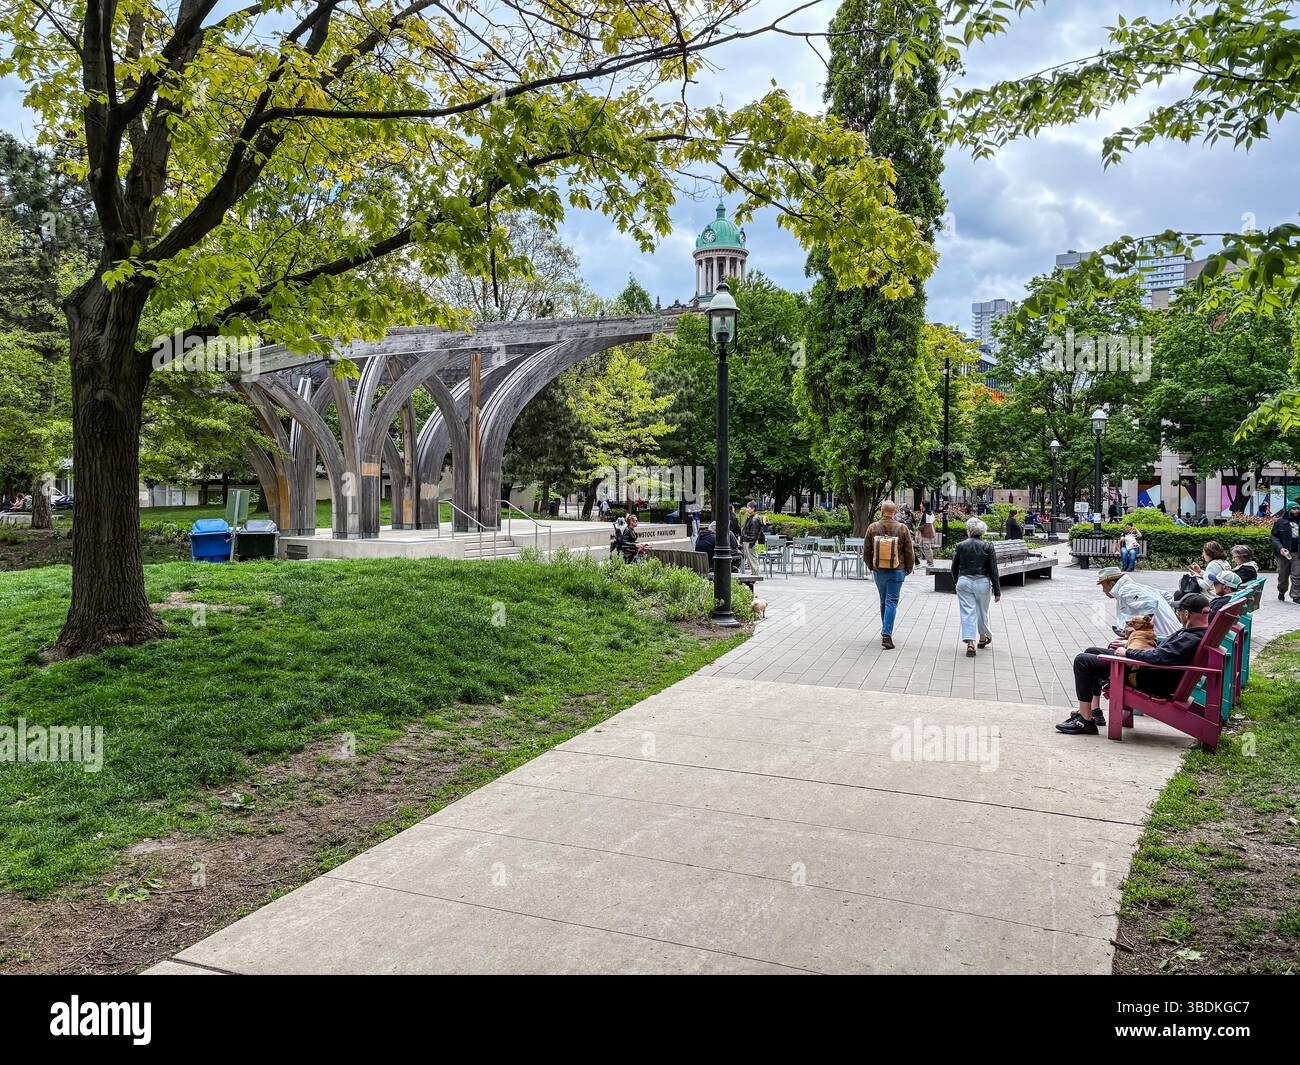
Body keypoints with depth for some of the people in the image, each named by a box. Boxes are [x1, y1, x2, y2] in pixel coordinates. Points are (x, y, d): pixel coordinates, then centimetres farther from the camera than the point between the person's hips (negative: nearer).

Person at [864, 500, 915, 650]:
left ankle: (886, 632, 28)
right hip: (897, 571, -2)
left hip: (879, 571, 2)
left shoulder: (872, 527, -4)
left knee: (883, 601, 17)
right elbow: (909, 552, -3)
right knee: (891, 602, -1)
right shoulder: (902, 528, -8)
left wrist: (871, 566, 17)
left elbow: (866, 551, 2)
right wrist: (909, 568, 11)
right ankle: (887, 635, -10)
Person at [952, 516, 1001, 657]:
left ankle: (970, 643, -11)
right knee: (982, 611, 19)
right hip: (982, 582, 0)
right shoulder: (988, 546, -4)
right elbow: (993, 570, -4)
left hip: (964, 582, 0)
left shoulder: (960, 546, -1)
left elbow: (954, 568, 6)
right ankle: (983, 637, 38)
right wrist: (997, 591, 1)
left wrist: (956, 582, 23)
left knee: (967, 613, 0)